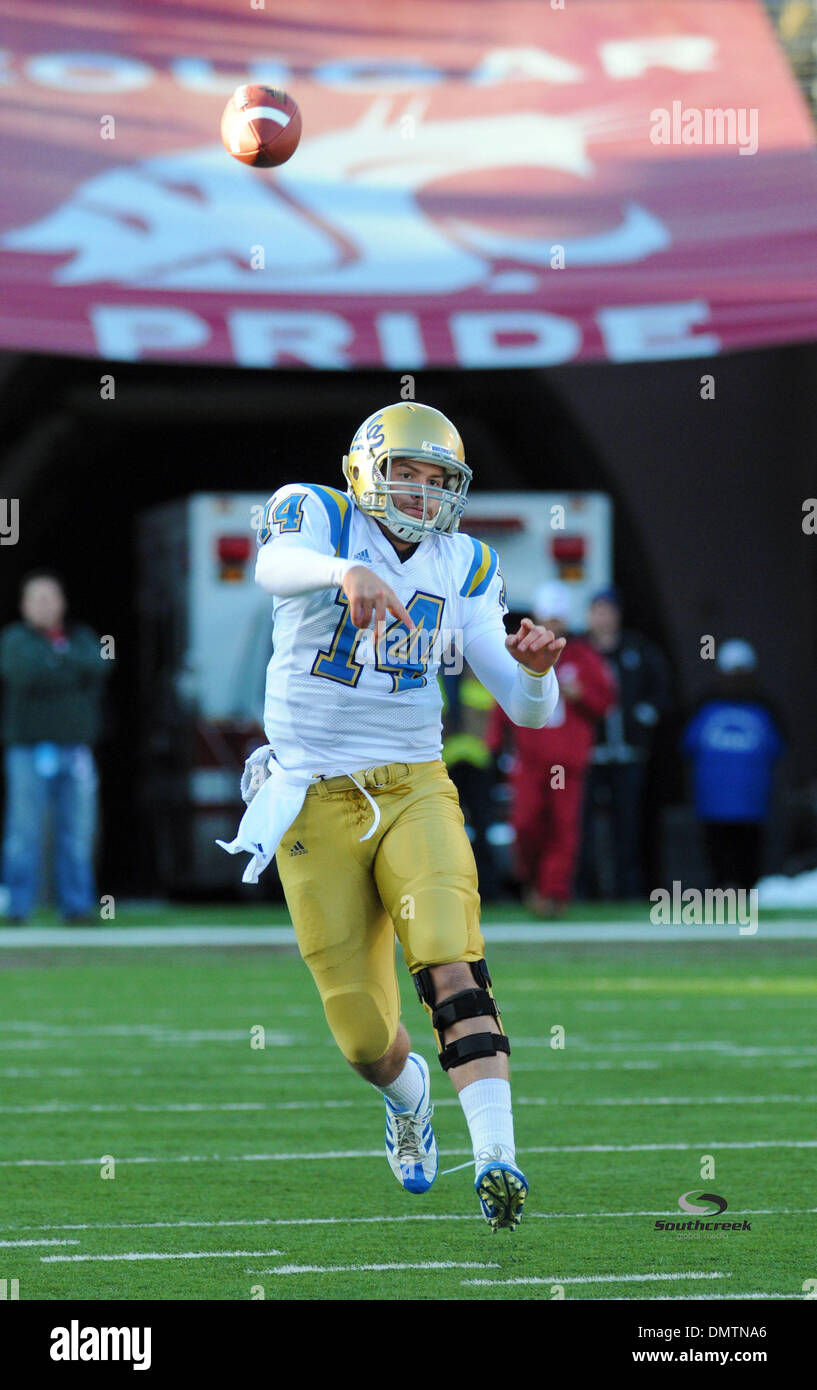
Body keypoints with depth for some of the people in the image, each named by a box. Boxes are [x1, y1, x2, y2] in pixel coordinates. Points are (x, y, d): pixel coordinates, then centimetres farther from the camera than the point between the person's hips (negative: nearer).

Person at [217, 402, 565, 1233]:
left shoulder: (462, 567, 6)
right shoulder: (317, 517, -5)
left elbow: (527, 709, 5)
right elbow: (277, 566, -32)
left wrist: (535, 670, -19)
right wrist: (347, 572, -54)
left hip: (414, 791, 2)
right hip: (316, 804, -2)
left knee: (451, 967, -23)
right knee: (364, 1033, 1)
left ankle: (496, 1159, -31)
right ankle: (408, 1098, 37)